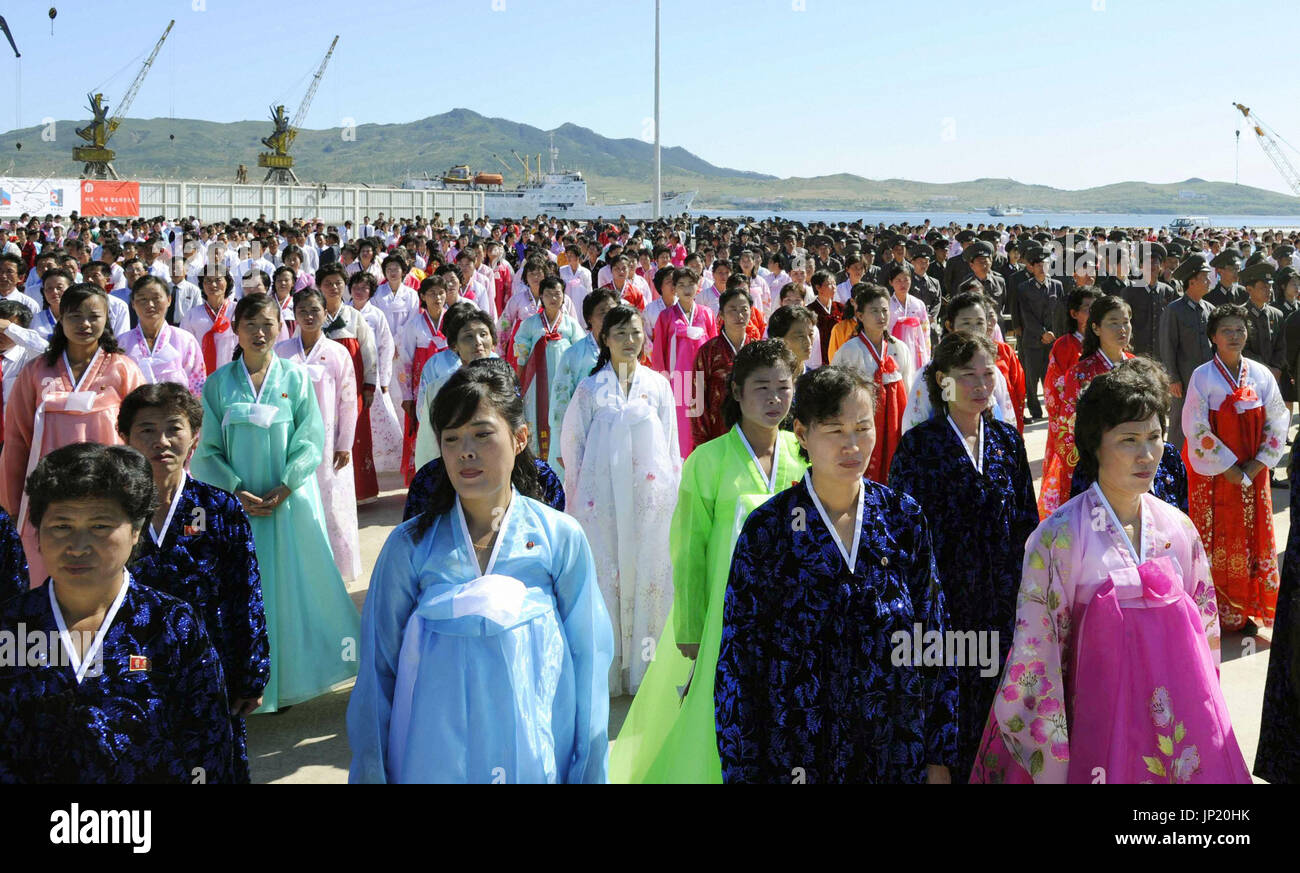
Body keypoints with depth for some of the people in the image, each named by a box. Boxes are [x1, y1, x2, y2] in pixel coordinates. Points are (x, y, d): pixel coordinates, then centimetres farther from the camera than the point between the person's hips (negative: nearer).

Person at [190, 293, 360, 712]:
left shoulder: (296, 378, 0)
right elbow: (208, 448, 1)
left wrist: (282, 489, -13)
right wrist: (238, 491, -12)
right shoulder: (218, 383, 1)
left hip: (290, 499, 0)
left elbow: (310, 442, -2)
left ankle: (290, 678, 16)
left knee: (292, 583, 3)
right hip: (237, 500, 0)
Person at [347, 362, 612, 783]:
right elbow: (378, 669, 2)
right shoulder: (410, 545, -2)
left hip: (536, 759, 0)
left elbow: (587, 663, 0)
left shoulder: (560, 538, -3)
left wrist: (589, 773, 0)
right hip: (430, 761, 0)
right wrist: (370, 772, 2)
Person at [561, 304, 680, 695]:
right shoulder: (590, 389, 5)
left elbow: (670, 444, 12)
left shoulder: (658, 385, 8)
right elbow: (572, 445, 8)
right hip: (602, 496, -1)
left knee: (648, 573, 1)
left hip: (650, 494, 1)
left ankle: (644, 667, 11)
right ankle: (605, 669, 6)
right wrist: (577, 498, 4)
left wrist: (672, 492, 9)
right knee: (605, 574, -2)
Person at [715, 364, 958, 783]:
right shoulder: (767, 528, -10)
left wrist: (940, 756, 2)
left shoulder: (904, 517, -2)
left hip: (899, 752, 2)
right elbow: (739, 661, -7)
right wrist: (743, 771, -7)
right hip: (800, 756, -2)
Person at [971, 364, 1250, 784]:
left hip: (1183, 719, 4)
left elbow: (1205, 627, 13)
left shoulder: (1179, 528, 1)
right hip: (1103, 716, -4)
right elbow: (1034, 652, -11)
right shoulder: (1060, 536, -13)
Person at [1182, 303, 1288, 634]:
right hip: (1214, 475, -4)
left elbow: (1278, 421, 4)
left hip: (1252, 474, 4)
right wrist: (1229, 469, -14)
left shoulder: (1260, 375, 2)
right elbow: (1196, 429, -12)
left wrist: (1257, 465, -7)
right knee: (1215, 542, 3)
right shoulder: (1203, 376, -8)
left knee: (1253, 541, 8)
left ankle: (1246, 609, 21)